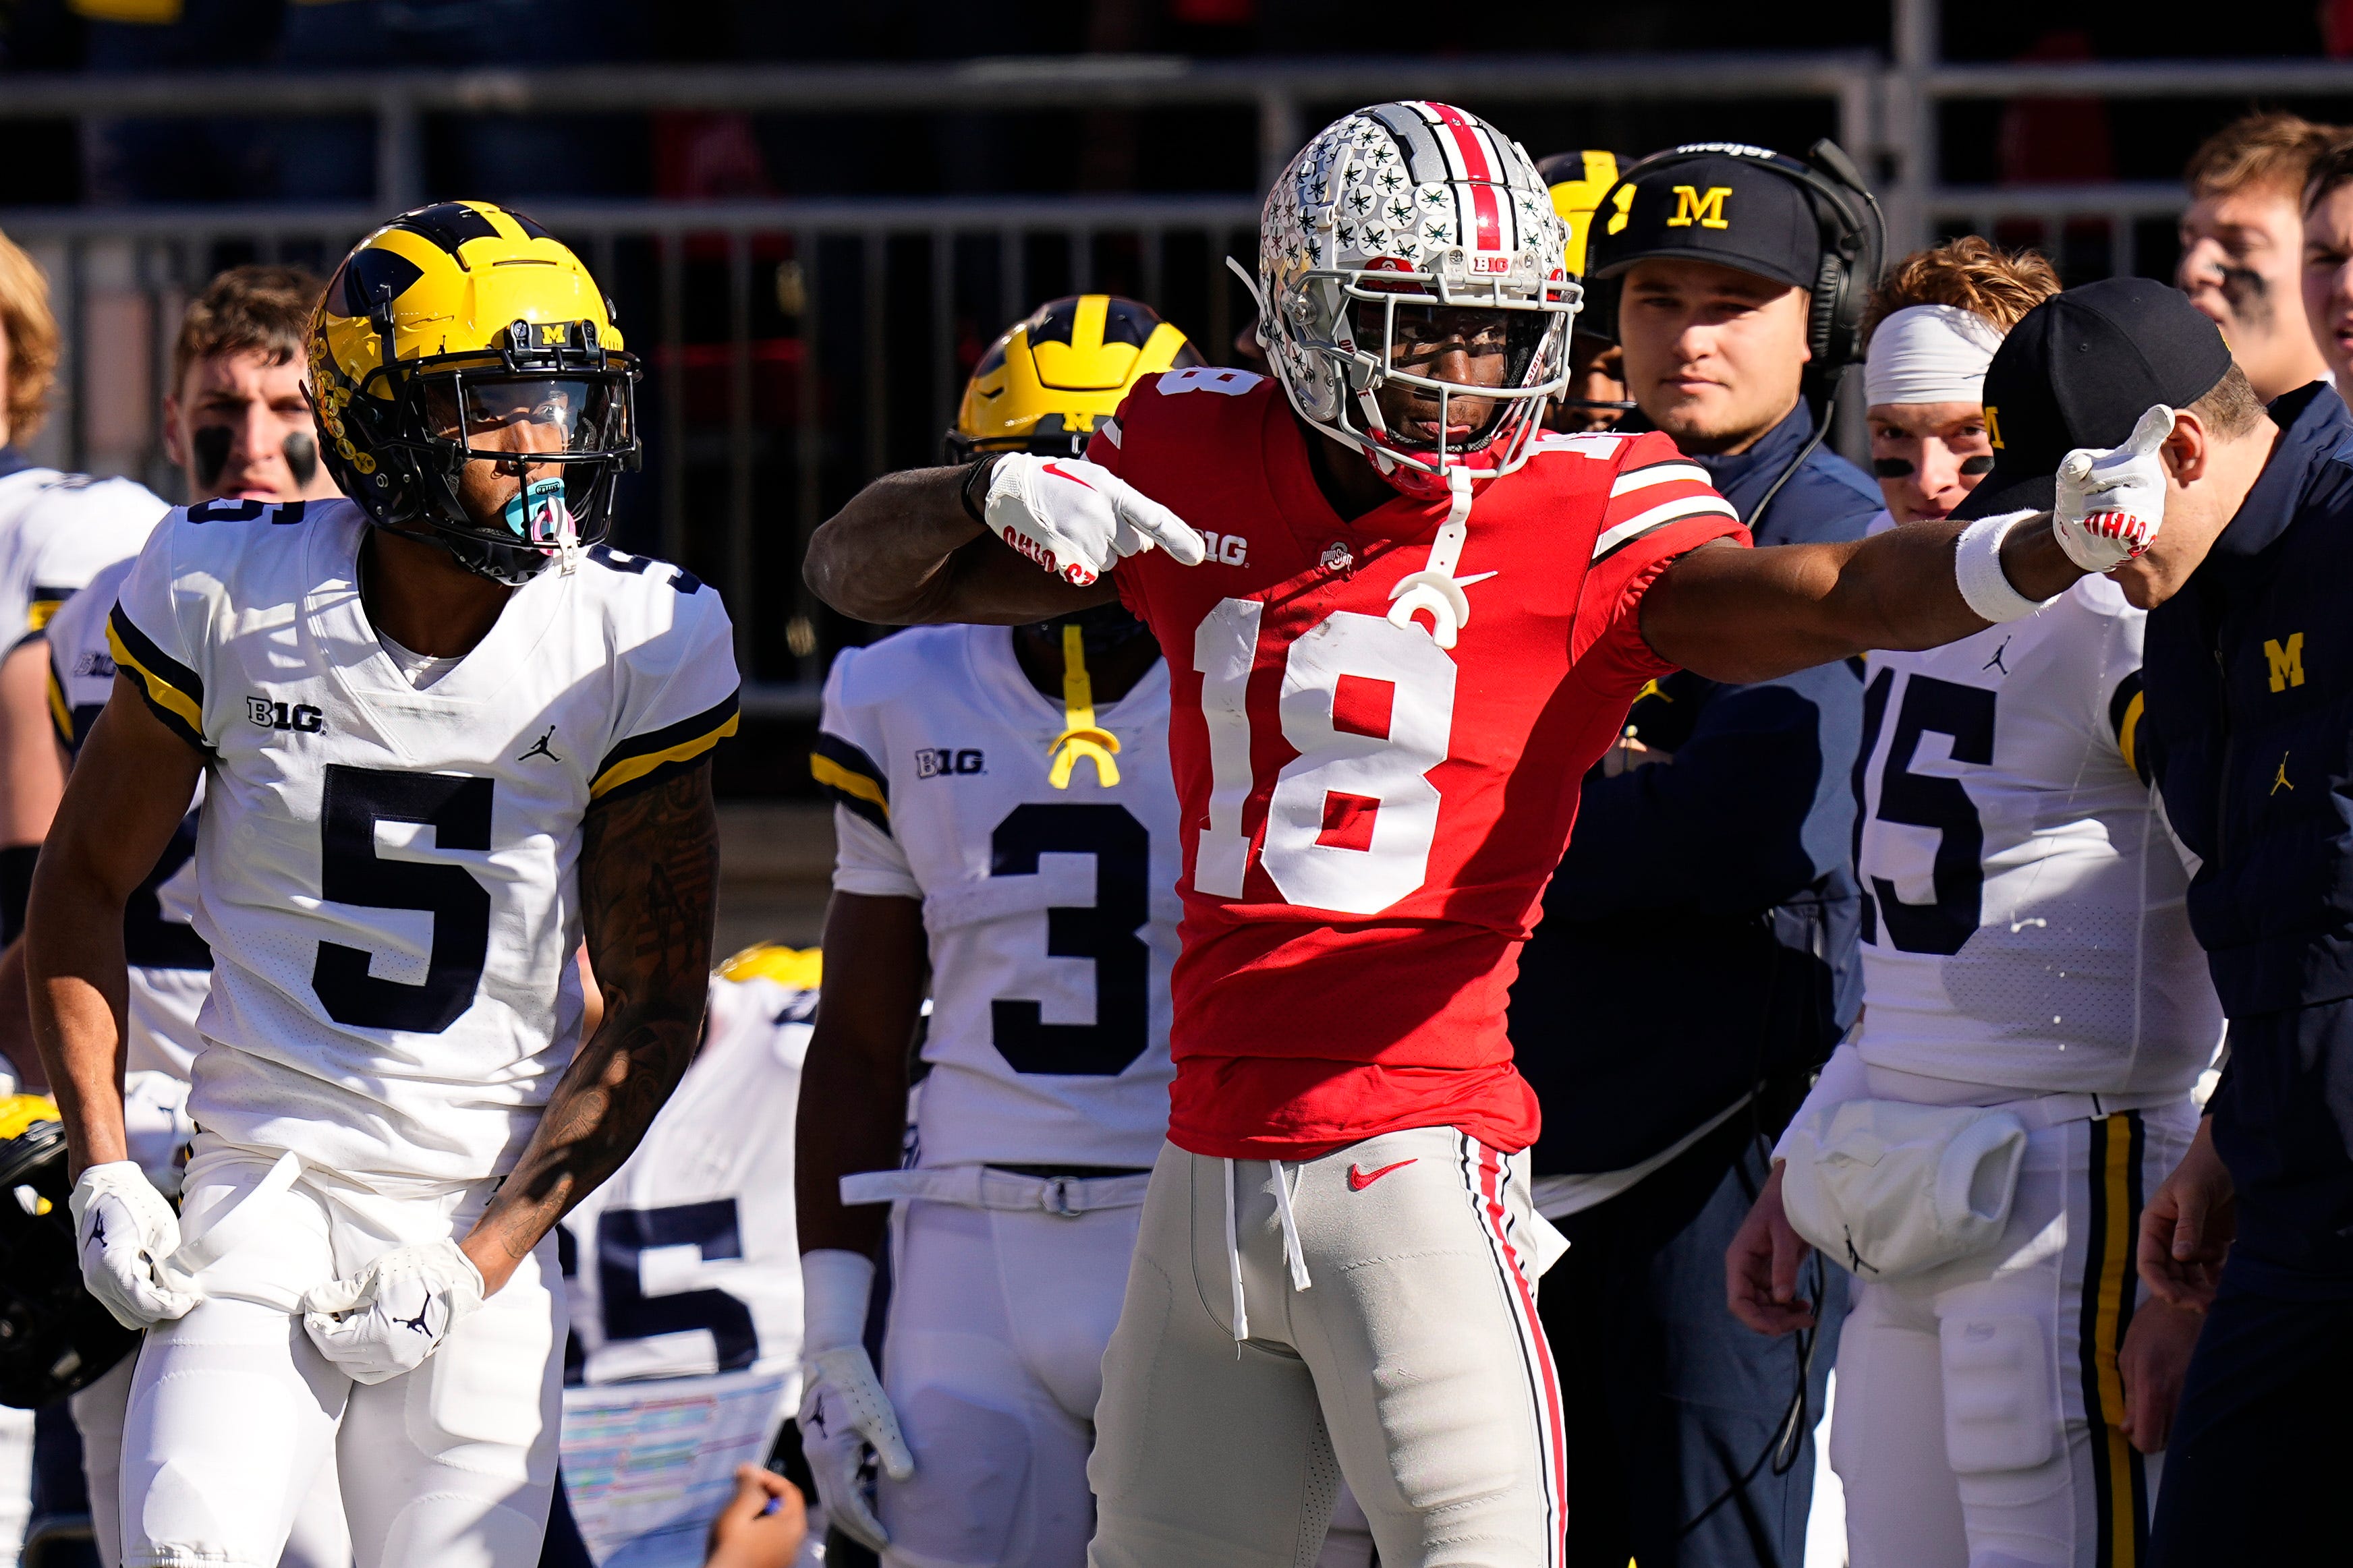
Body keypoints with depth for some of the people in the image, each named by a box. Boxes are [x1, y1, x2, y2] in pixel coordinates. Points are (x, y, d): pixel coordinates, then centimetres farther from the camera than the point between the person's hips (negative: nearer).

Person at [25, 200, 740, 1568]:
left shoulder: (637, 645, -5)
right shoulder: (233, 595, -5)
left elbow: (656, 1009, 0)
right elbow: (84, 883, 8)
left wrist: (479, 1260, -8)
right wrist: (103, 1171, -1)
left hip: (487, 1212, 1)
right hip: (267, 1184, -1)